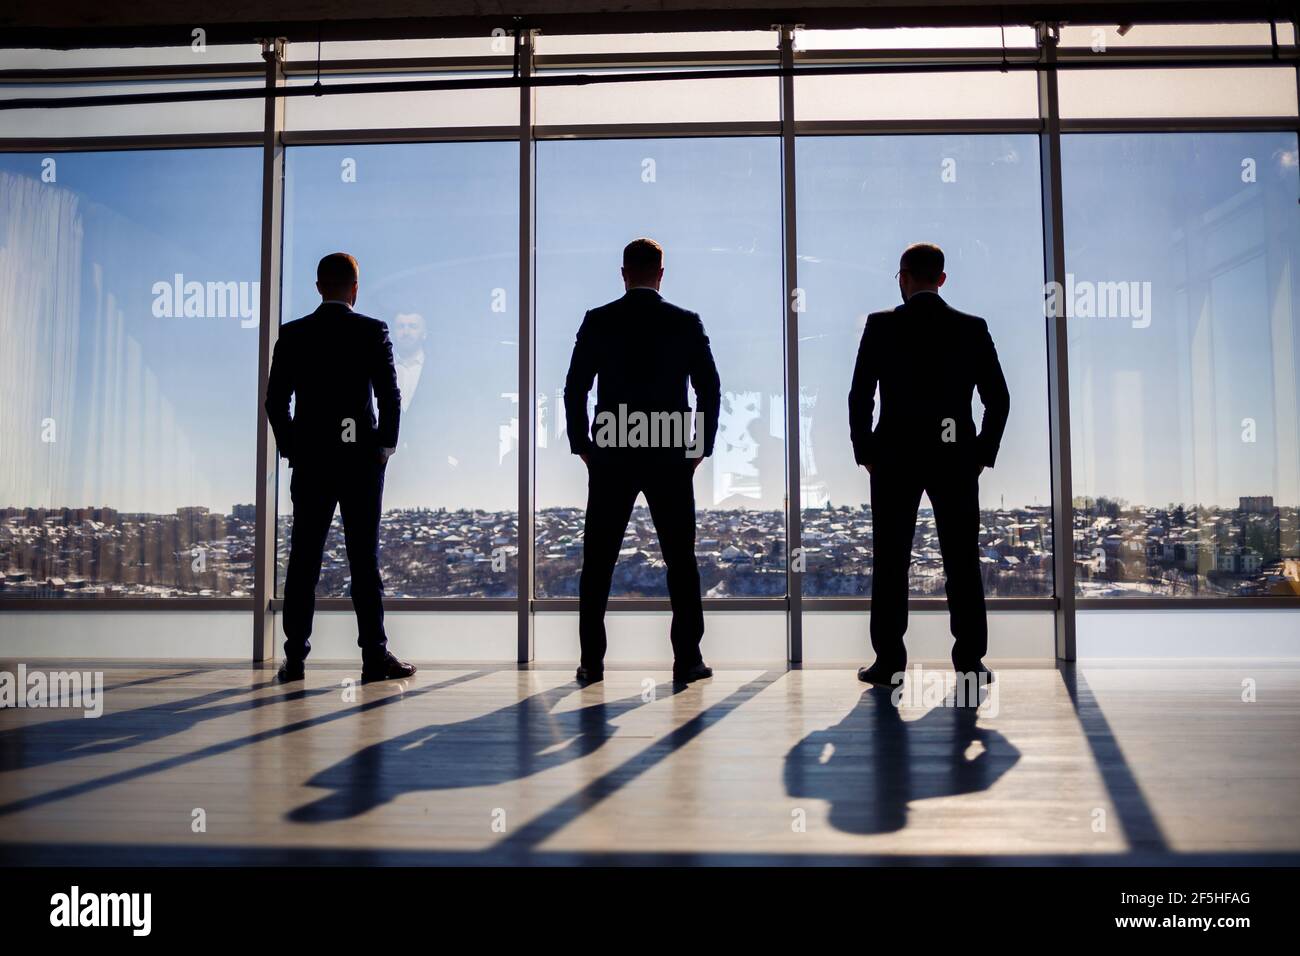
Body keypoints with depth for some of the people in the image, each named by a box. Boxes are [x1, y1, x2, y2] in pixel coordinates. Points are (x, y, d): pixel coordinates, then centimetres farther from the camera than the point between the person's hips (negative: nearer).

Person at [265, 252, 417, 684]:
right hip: (361, 460, -2)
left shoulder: (292, 334, 3)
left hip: (310, 460, 2)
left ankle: (295, 659, 9)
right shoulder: (372, 331, -3)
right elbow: (390, 396, -7)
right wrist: (386, 446, 3)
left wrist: (291, 448, 11)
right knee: (365, 559, 1)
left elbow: (275, 400, 2)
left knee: (303, 560, 7)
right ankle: (375, 657, 3)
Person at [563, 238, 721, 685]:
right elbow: (710, 391, 0)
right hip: (671, 459, 0)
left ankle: (592, 661, 10)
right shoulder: (687, 323, 1)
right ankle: (687, 659, 8)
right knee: (681, 561, 7)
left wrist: (582, 447, 9)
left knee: (598, 562, 8)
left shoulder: (597, 321, 1)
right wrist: (700, 448, 9)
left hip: (610, 459, 0)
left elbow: (574, 390, 0)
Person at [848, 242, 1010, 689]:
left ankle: (889, 663, 5)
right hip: (955, 458, 2)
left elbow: (860, 396, -5)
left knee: (891, 563, 4)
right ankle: (970, 661, 8)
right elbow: (998, 399, 2)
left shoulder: (881, 325, -2)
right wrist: (982, 454, 10)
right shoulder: (973, 328, 3)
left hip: (895, 456, -1)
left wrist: (865, 453, 4)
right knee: (963, 561, 7)